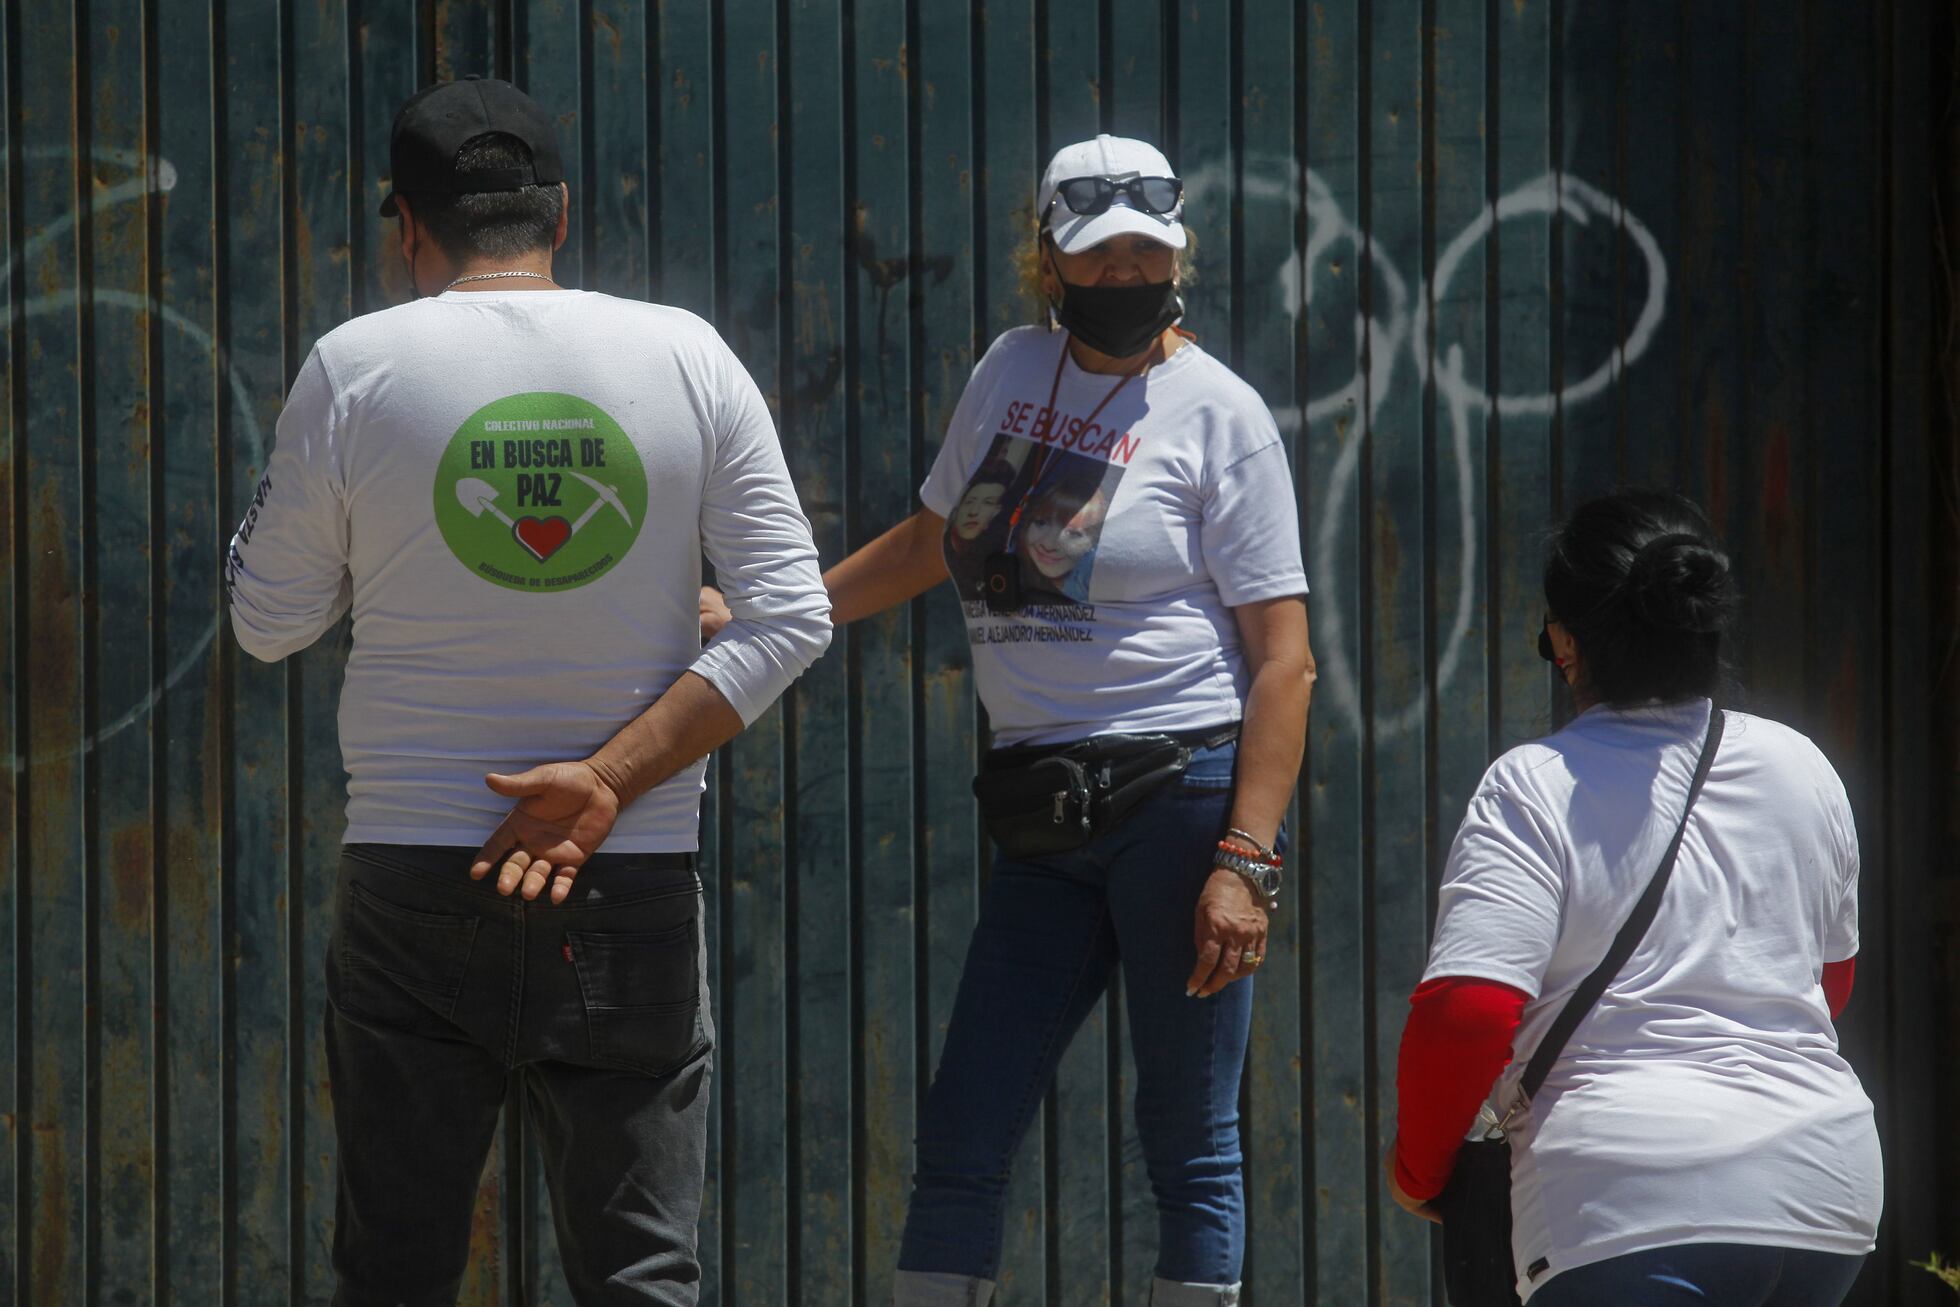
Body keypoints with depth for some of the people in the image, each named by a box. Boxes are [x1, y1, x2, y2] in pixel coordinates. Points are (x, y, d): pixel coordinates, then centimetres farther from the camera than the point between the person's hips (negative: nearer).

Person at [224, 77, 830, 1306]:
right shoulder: (685, 355, 1)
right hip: (637, 885, 1)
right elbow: (790, 619, -4)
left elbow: (269, 623, 6)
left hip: (411, 885, -1)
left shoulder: (352, 367, -4)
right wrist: (608, 779, -8)